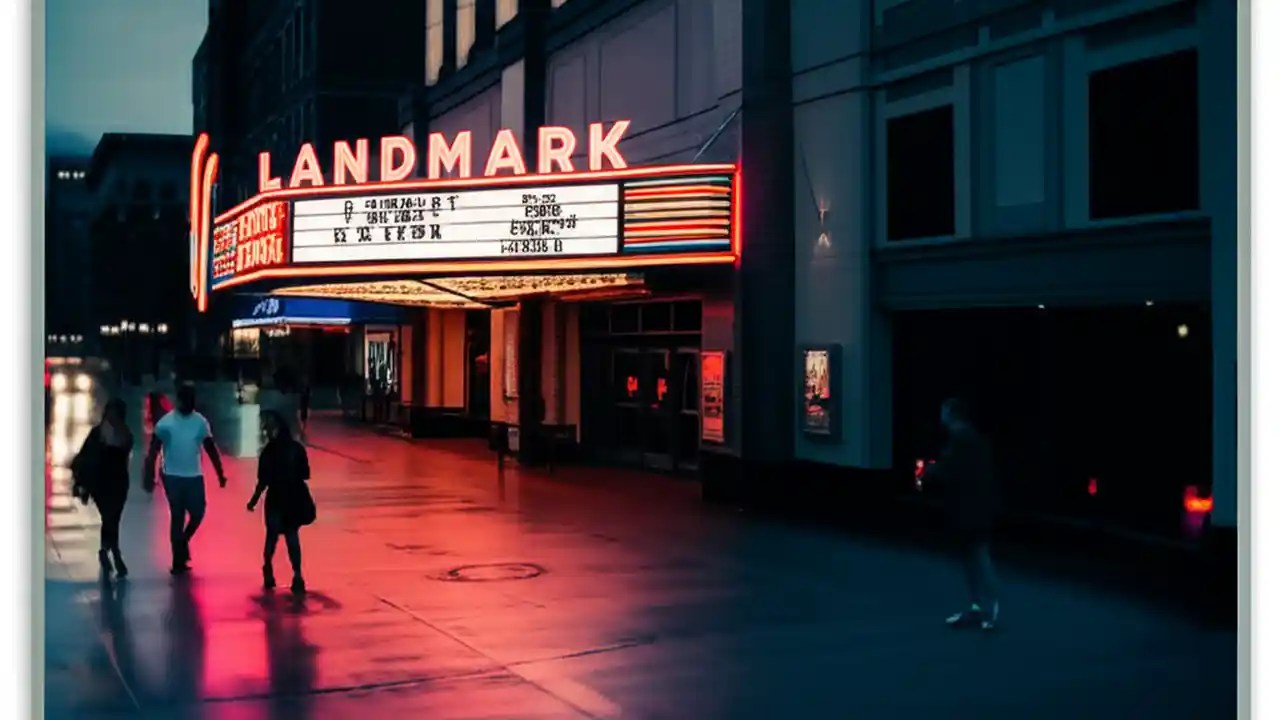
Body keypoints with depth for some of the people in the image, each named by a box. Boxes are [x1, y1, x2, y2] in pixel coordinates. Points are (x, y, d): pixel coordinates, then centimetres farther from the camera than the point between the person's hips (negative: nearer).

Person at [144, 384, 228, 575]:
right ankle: (178, 561, 10)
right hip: (173, 476, -3)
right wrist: (149, 477, -12)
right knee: (177, 517, 1)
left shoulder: (201, 422, 2)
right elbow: (153, 451, -6)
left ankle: (182, 542, 31)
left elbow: (211, 449, 7)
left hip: (195, 476, 3)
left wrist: (220, 474, 6)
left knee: (197, 514, 3)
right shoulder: (165, 422, -7)